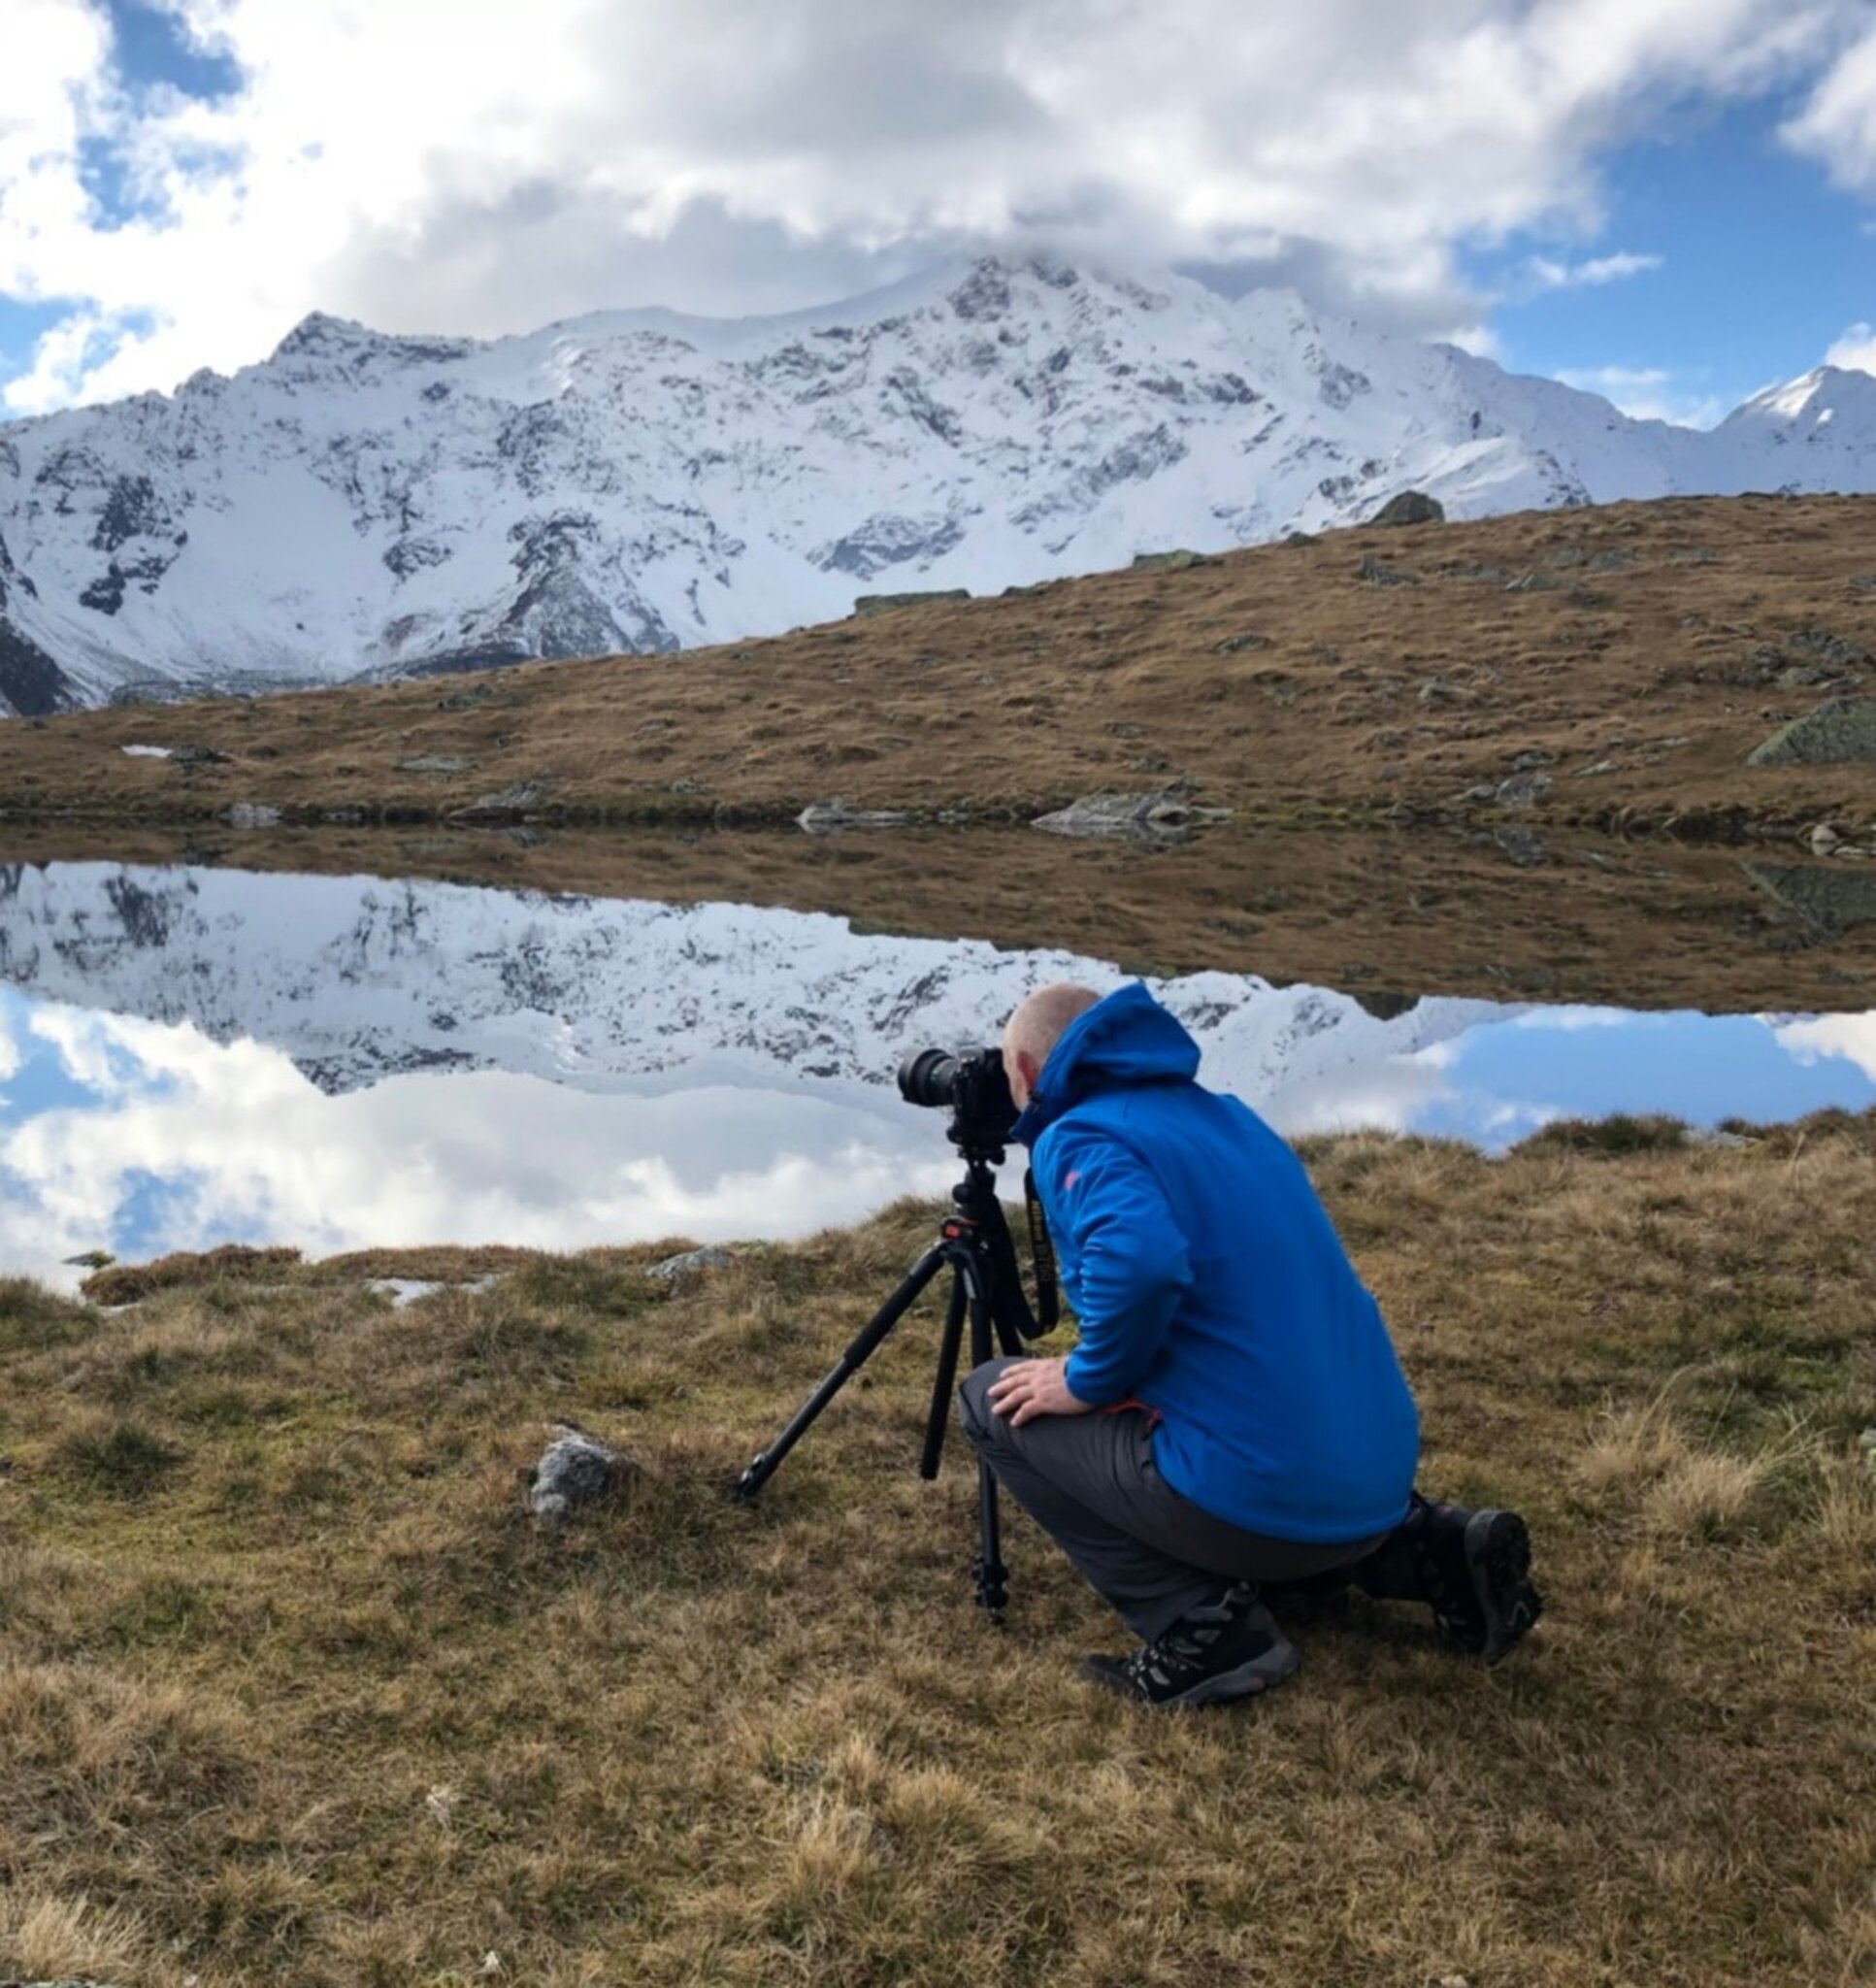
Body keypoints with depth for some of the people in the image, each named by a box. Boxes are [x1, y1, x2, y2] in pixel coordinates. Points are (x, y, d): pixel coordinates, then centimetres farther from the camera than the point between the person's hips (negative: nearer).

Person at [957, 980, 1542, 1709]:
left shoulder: (1076, 1136, -8)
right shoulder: (1224, 1113, 17)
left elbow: (1142, 1260, -29)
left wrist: (1090, 1381, -11)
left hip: (1264, 1498, -8)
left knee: (992, 1399, 7)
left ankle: (1199, 1625, -1)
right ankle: (1435, 1552, 16)